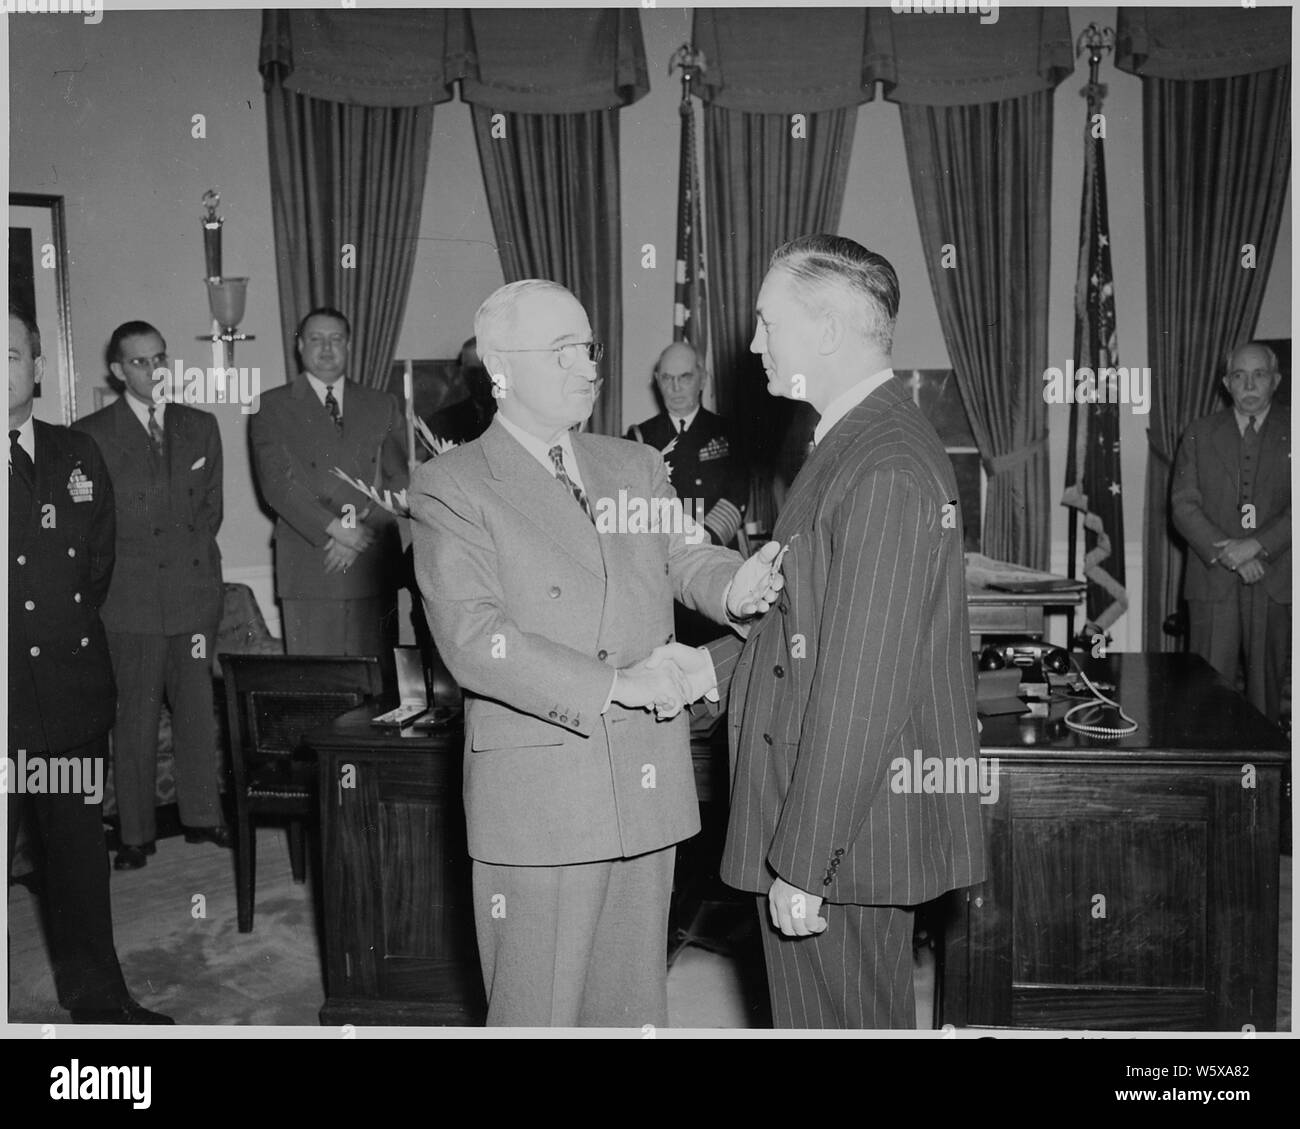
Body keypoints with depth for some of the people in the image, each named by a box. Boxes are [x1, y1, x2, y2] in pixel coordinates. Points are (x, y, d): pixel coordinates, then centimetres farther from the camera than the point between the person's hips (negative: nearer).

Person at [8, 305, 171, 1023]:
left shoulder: (77, 455, 10)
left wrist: (65, 628, 12)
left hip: (72, 689, 5)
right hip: (8, 698, -4)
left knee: (79, 845, 14)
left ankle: (94, 992, 27)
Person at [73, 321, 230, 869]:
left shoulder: (200, 426, 12)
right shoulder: (91, 434, -1)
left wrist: (193, 554, 4)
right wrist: (135, 559, -4)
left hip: (196, 588, 4)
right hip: (132, 596, -3)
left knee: (198, 706, 10)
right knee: (135, 715, 2)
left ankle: (202, 815, 22)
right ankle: (135, 834, 12)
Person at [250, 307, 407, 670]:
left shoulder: (382, 406, 16)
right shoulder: (273, 407, 7)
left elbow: (398, 480, 8)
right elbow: (277, 483, -5)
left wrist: (362, 532, -7)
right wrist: (334, 529, -14)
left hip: (374, 568, 2)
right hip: (308, 568, -2)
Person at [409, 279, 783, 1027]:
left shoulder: (637, 467, 14)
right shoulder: (451, 488, -6)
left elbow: (684, 558, 6)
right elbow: (474, 640, -15)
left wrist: (734, 584, -18)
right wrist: (614, 683, -21)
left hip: (647, 786, 5)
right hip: (538, 792, -5)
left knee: (634, 1005, 17)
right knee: (538, 1012, 6)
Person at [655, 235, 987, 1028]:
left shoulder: (885, 471, -23)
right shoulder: (860, 439, 9)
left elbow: (860, 688, -25)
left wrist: (802, 864, -21)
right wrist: (715, 665, 6)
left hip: (847, 828, -10)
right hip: (846, 817, 10)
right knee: (869, 1016, 24)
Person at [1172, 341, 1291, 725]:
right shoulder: (1200, 434, 8)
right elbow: (1183, 506, 1)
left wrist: (1255, 545, -15)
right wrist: (1228, 553, -11)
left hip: (1275, 582, 0)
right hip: (1212, 579, 0)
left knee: (1266, 688, 5)